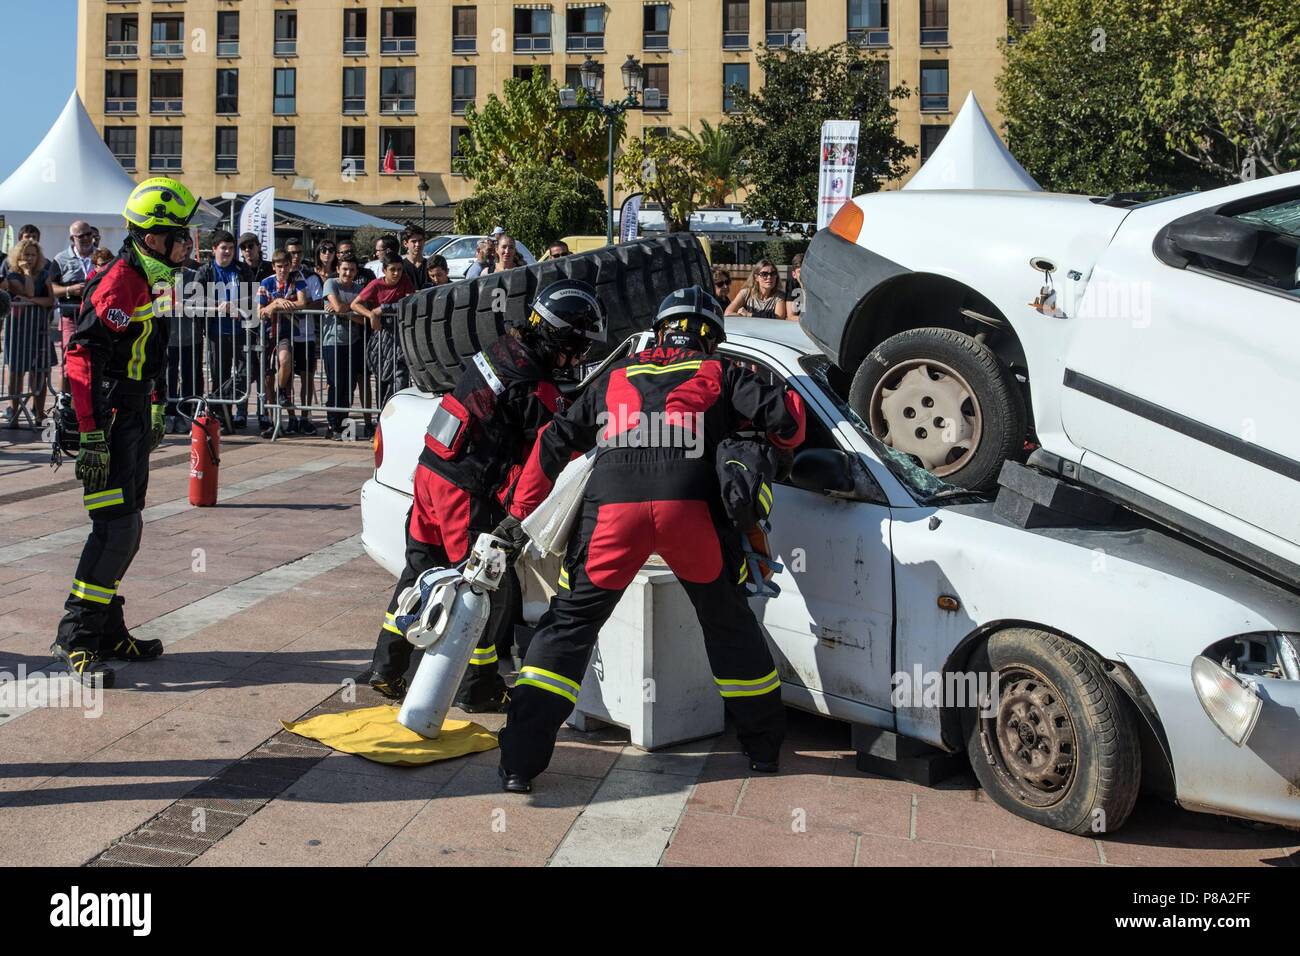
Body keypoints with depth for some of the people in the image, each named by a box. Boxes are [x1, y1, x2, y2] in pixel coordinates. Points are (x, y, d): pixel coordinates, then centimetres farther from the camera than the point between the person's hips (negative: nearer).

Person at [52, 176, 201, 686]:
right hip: (108, 422, -10)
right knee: (117, 528, -12)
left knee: (125, 530, 13)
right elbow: (82, 358, -23)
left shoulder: (149, 282, 14)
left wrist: (155, 413, 28)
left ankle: (107, 631, 22)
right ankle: (75, 638, -5)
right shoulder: (119, 283, -17)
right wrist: (92, 437, -27)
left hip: (133, 420, 10)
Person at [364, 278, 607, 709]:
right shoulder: (533, 387, -21)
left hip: (431, 469, 9)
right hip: (465, 491, -9)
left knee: (422, 566, 20)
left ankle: (386, 668, 31)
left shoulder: (504, 348, 4)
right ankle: (478, 687, 14)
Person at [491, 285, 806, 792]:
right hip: (690, 507, -1)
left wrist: (519, 513, 38)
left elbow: (554, 443, 32)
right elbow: (784, 421, 13)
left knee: (569, 623, 13)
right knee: (728, 624, 20)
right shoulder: (721, 372, 25)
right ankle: (764, 747, 29)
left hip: (612, 507, 1)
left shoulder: (616, 376, 32)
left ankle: (519, 763, 7)